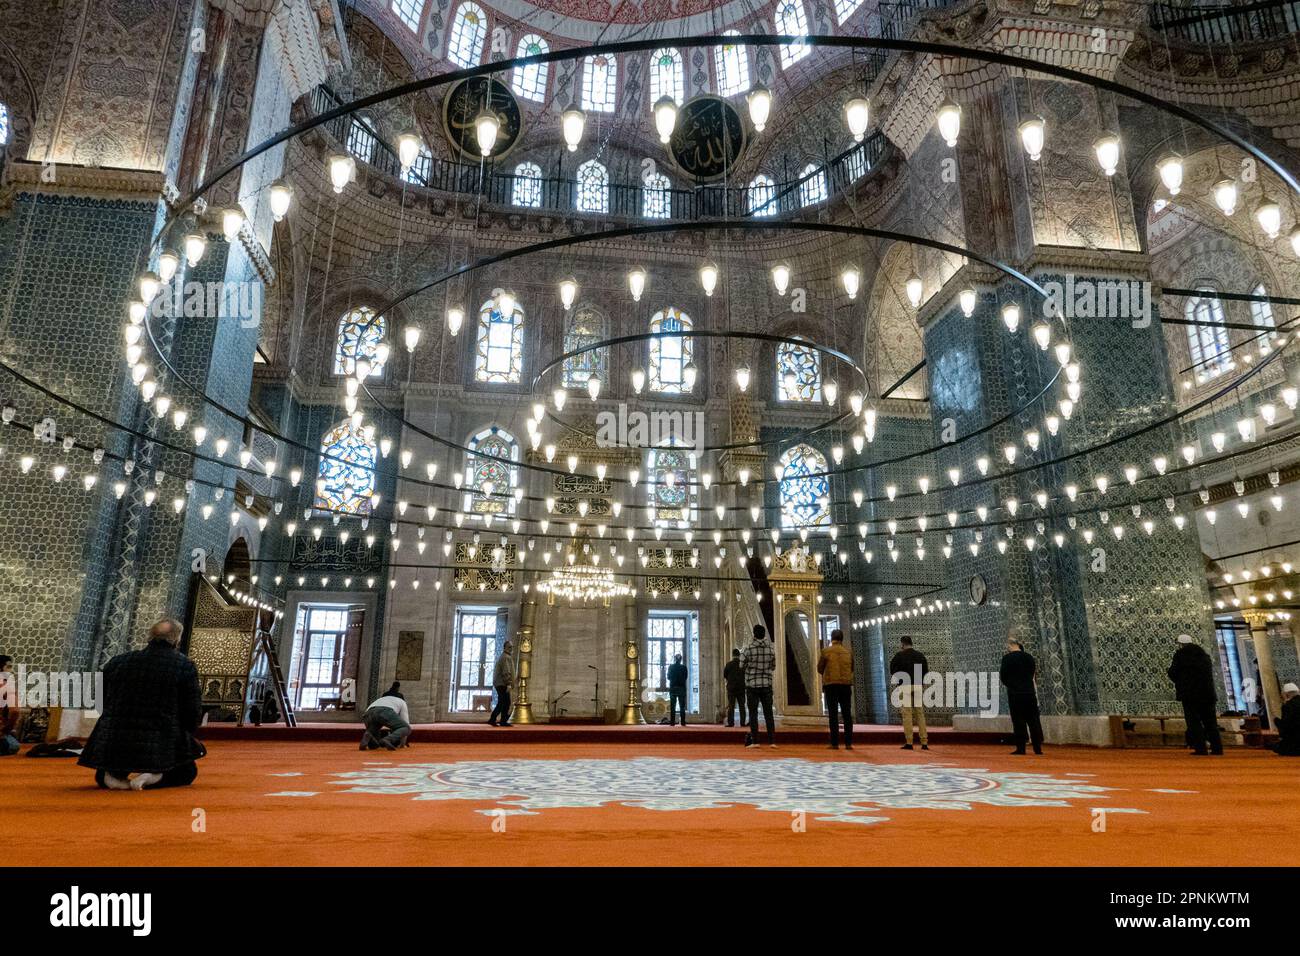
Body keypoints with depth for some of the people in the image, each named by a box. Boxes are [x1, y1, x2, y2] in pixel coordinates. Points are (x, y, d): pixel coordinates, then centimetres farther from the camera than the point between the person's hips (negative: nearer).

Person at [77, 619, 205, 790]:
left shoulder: (117, 662, 7)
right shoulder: (185, 666, -6)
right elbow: (193, 710, -6)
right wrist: (181, 740, 15)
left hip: (113, 744, 4)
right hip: (159, 747, -4)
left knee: (102, 777, 34)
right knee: (188, 771, 22)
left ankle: (114, 775, 0)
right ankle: (152, 777, -6)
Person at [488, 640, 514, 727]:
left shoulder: (501, 657, 20)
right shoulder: (506, 657, -12)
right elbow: (506, 672, -21)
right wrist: (508, 684, -22)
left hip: (498, 683, 10)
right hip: (503, 684, -10)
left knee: (501, 703, 13)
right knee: (506, 703, -5)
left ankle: (492, 719, 13)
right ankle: (503, 721, -3)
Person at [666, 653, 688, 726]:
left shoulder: (671, 666, -3)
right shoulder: (683, 667, -3)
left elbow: (668, 677, 3)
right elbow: (685, 677, 4)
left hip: (673, 687, 0)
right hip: (682, 687, 0)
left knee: (672, 706, 3)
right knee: (682, 706, 4)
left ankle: (672, 722, -1)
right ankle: (683, 722, 0)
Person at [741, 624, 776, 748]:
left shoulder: (749, 647, -11)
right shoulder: (770, 648, -1)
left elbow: (742, 665, -2)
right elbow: (773, 667, 9)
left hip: (752, 684, -2)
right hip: (767, 684, 2)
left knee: (753, 713, 3)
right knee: (768, 713, 8)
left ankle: (754, 741, 0)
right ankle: (772, 741, 4)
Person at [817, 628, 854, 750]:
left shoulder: (826, 651, -3)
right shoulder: (848, 651, 5)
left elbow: (820, 669, 2)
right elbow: (852, 668, 15)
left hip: (831, 685, -2)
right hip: (846, 685, 2)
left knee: (833, 715, 1)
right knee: (847, 714, 8)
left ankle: (835, 743, -2)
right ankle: (848, 743, 5)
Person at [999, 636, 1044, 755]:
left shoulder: (1007, 658, -9)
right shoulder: (1029, 657, 6)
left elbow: (1003, 676, -6)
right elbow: (1032, 674, 13)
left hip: (1014, 693, -4)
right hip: (1030, 692, 4)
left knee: (1018, 721, 0)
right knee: (1033, 720, 9)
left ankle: (1020, 748, 0)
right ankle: (1038, 748, 10)